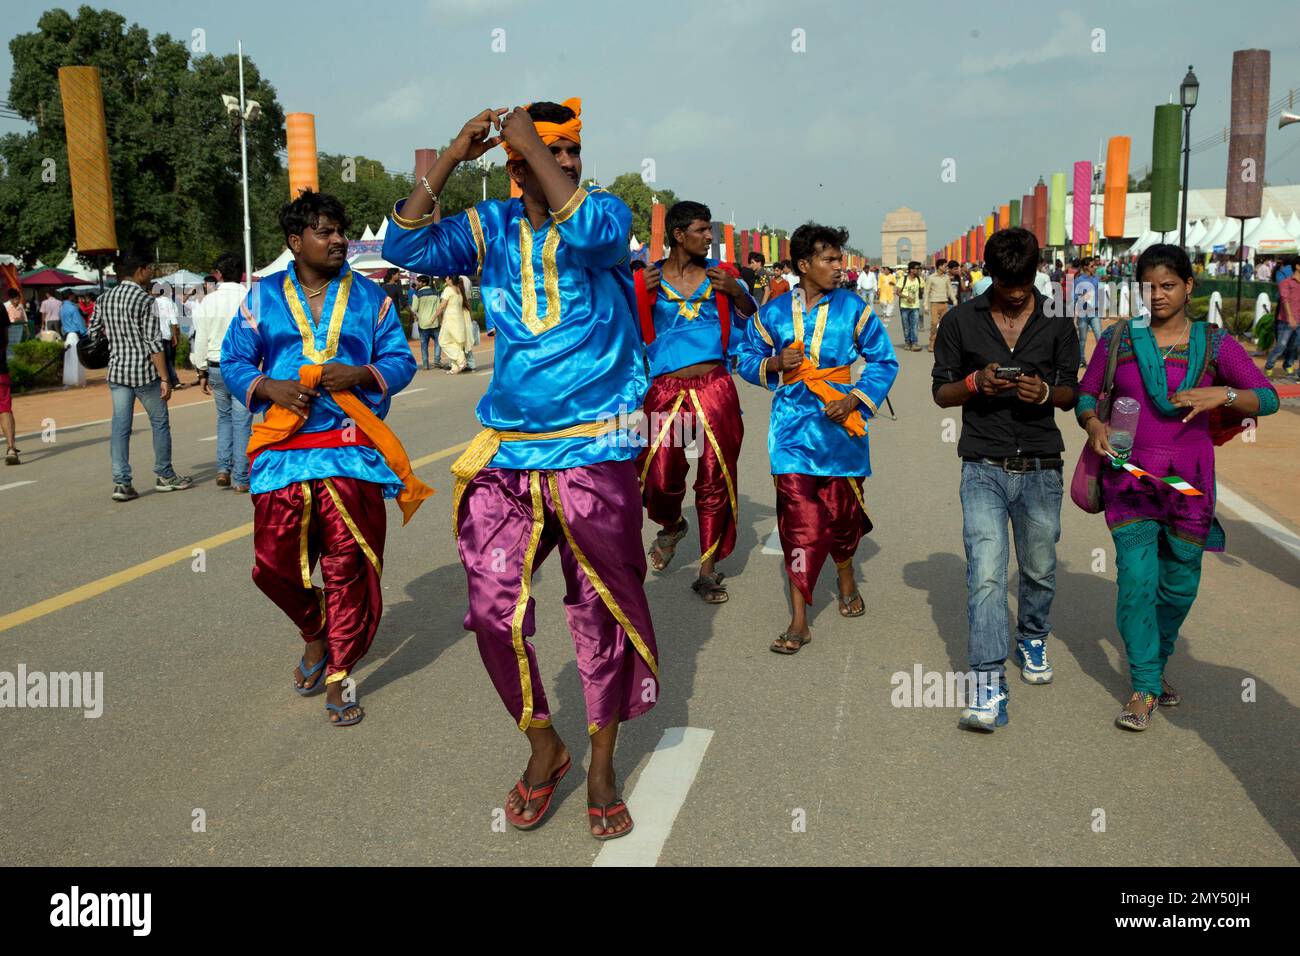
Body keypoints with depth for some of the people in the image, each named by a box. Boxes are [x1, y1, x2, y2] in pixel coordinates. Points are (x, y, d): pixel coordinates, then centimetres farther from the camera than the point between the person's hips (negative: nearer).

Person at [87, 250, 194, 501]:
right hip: (144, 371, -5)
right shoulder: (145, 300, -13)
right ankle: (165, 476, 20)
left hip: (116, 372, 5)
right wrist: (165, 379, -13)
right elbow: (153, 344, -16)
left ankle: (121, 482, 3)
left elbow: (92, 332, 11)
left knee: (120, 427, 6)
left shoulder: (104, 299, 6)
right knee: (160, 423, 11)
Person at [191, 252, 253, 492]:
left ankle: (223, 469, 12)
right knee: (242, 423, 3)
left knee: (224, 418, 21)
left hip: (216, 367, 3)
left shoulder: (207, 302, -1)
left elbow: (201, 340, 2)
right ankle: (240, 480, 5)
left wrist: (202, 372, 12)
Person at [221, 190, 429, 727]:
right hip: (282, 451, 1)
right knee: (275, 566, 2)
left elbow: (401, 361, 6)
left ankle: (338, 674, 14)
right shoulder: (263, 297, 10)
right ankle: (316, 634, 34)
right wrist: (266, 387, -11)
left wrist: (361, 374, -14)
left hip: (353, 450, -1)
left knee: (349, 566, -2)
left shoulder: (369, 296, 9)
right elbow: (233, 362, 9)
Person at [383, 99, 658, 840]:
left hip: (595, 454, -3)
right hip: (506, 454, 3)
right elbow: (408, 246, -3)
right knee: (494, 612, 4)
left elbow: (594, 233, -24)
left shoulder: (606, 211, 0)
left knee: (603, 612, 5)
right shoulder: (492, 228, 8)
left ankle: (602, 768, 25)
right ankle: (544, 746, 27)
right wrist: (453, 156, -7)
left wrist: (529, 141, -18)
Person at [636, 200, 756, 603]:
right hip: (666, 390, -1)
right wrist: (638, 294, -9)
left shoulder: (719, 274, 7)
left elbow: (751, 319, 15)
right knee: (660, 478, -2)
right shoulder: (647, 279, 4)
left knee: (717, 479, 3)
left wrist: (736, 291, -3)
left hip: (714, 388, 1)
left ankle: (708, 570, 16)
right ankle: (672, 527, 34)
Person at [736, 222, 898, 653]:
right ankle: (799, 621, 0)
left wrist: (855, 400, -9)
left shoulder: (853, 309, 1)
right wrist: (772, 365, -8)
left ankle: (846, 577, 45)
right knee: (798, 517, -6)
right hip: (792, 426, 0)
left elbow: (884, 361, 5)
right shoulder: (772, 313, 3)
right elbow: (746, 357, 14)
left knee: (842, 510, 12)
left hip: (840, 425, 1)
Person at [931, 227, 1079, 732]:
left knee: (1040, 571, 16)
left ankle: (1032, 640, 44)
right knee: (985, 575, -13)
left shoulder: (1058, 323, 4)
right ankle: (988, 688, -14)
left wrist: (1046, 392, -13)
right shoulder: (960, 321, 1)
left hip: (1041, 469, 2)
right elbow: (941, 392, 6)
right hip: (984, 468, -2)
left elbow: (1070, 393, 10)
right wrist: (975, 383, -16)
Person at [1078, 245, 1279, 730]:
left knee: (1180, 582, 10)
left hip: (1187, 480, 1)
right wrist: (1093, 423, -10)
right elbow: (1086, 393, 11)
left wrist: (1223, 394, -23)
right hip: (1129, 476, -1)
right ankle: (1145, 688, 3)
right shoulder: (1118, 340, 2)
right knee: (1136, 577, -9)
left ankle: (1156, 662, 35)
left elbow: (1268, 397, -4)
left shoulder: (1215, 344, 1)